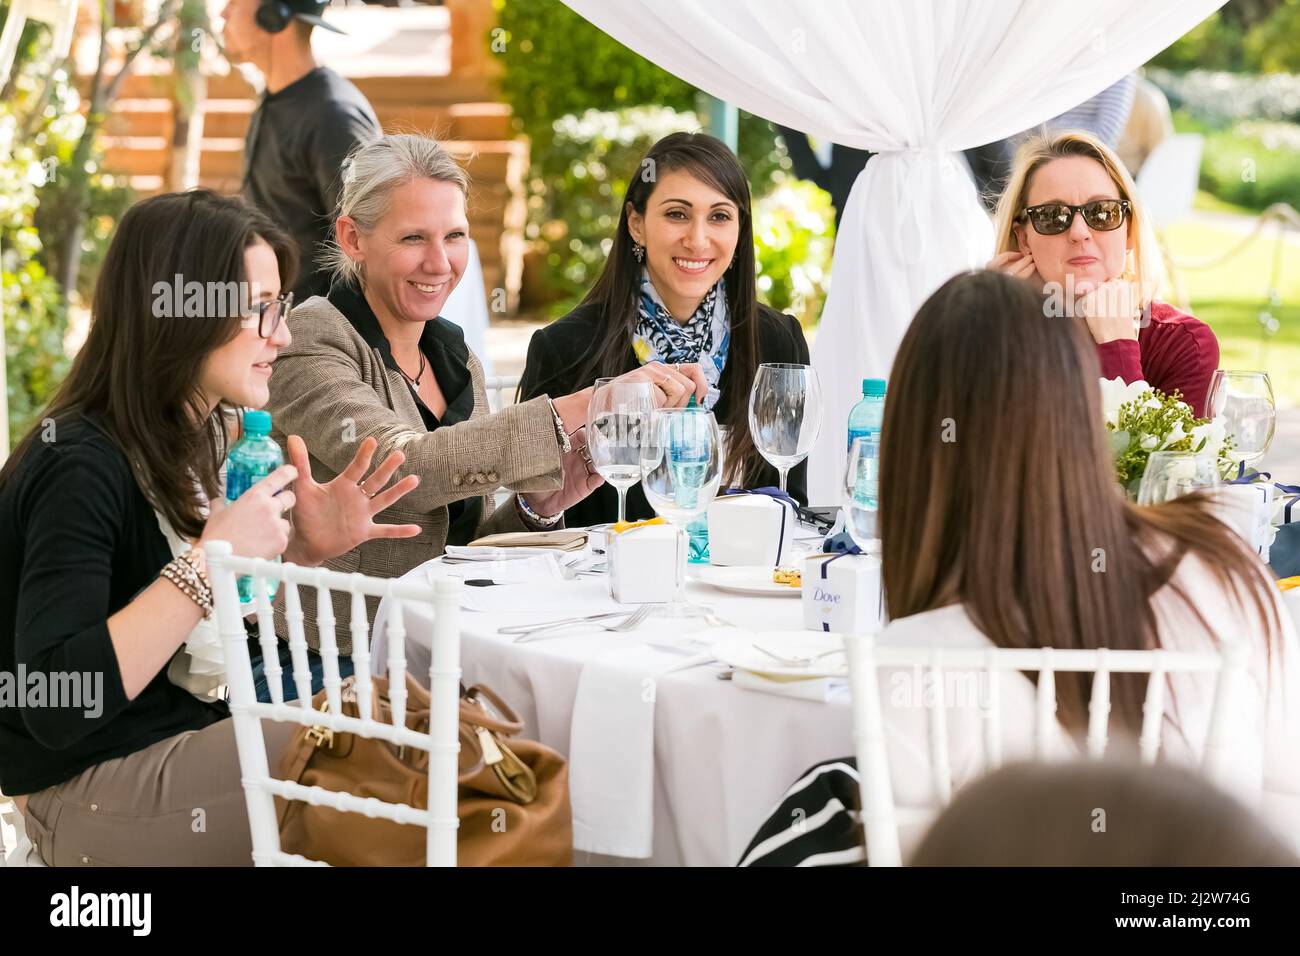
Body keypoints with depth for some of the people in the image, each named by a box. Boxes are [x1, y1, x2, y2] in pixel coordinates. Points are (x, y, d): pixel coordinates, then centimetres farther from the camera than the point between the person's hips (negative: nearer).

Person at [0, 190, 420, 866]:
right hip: (94, 794, -8)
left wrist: (304, 549, -2)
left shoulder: (194, 439, 6)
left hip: (187, 734, 9)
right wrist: (209, 562, -29)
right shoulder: (82, 467, -21)